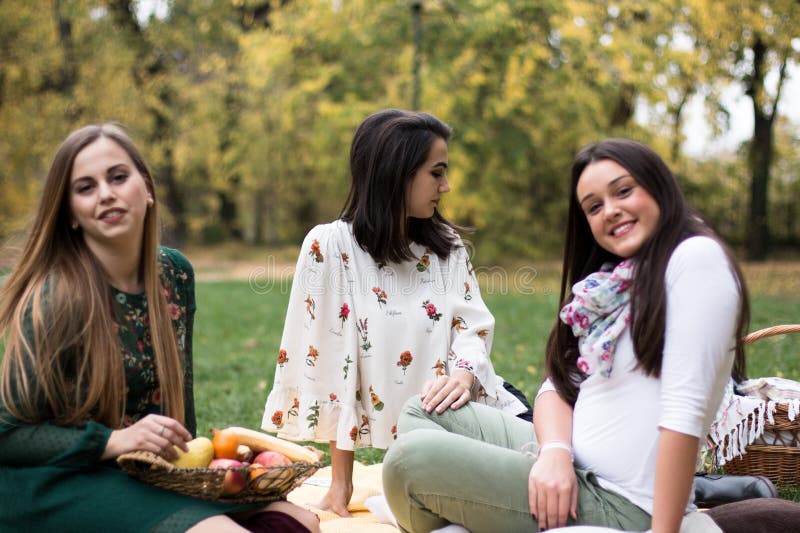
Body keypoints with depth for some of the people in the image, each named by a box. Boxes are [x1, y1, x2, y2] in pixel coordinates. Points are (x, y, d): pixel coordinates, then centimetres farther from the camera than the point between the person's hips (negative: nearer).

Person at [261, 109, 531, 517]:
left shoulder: (448, 244, 9)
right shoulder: (330, 245, -9)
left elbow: (473, 328, 0)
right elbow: (332, 360, -10)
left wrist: (464, 375, -25)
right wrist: (341, 482, -10)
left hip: (470, 408, 5)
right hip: (404, 430, -4)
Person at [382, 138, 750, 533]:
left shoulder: (696, 259, -13)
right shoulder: (611, 285, 13)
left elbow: (685, 411, -21)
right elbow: (559, 382, 9)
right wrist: (555, 452, -12)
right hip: (572, 473, 9)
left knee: (412, 458, -15)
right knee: (420, 415, 15)